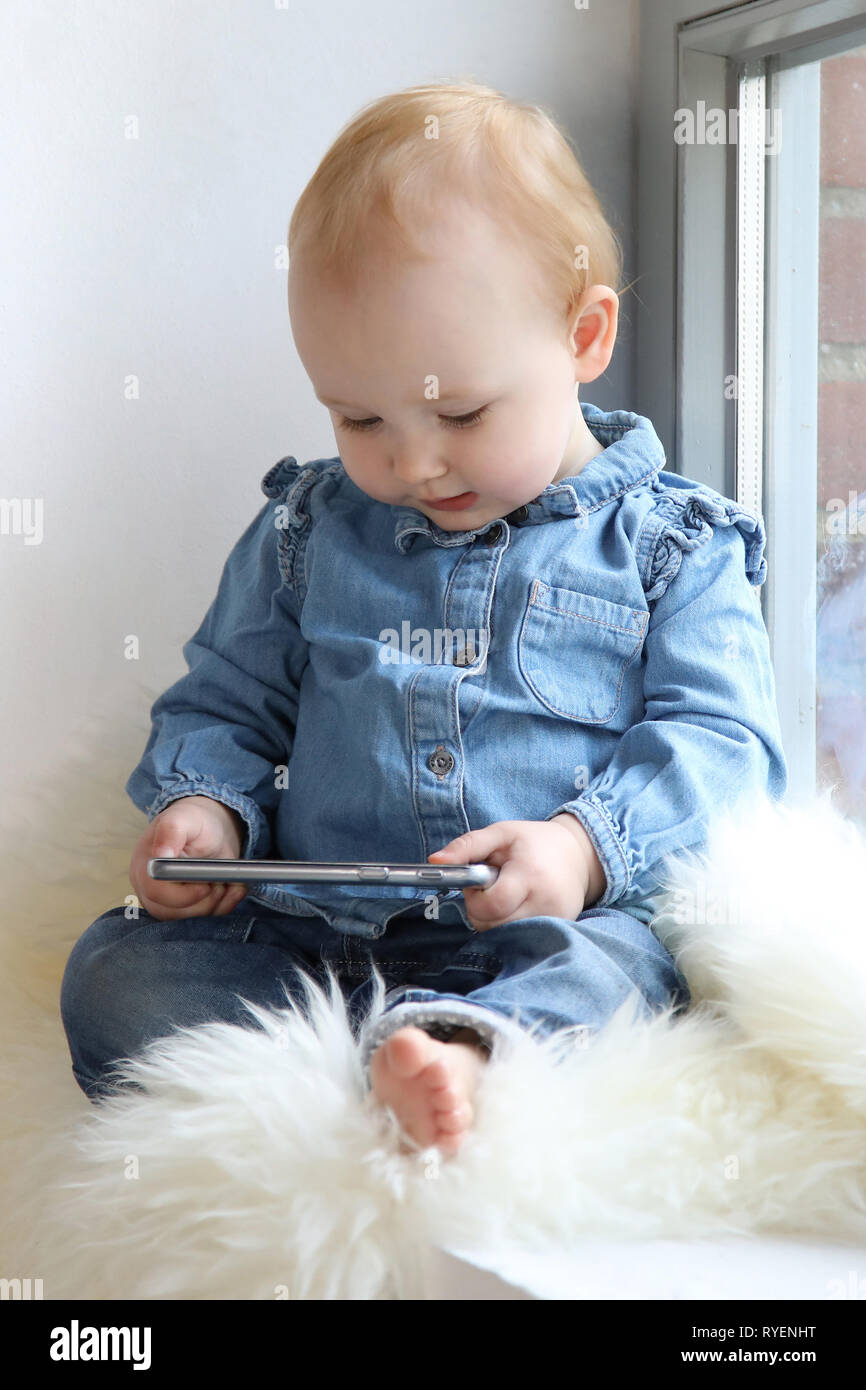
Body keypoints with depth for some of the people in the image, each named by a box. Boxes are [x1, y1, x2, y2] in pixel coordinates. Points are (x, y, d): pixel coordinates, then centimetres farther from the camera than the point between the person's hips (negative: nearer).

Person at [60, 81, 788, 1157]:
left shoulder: (670, 543, 5)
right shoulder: (307, 528, 14)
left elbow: (721, 744, -1)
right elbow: (228, 700, 22)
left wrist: (589, 842, -20)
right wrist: (201, 803, -1)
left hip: (549, 938, -3)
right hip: (308, 935, 3)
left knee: (609, 967, -36)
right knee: (113, 973, -20)